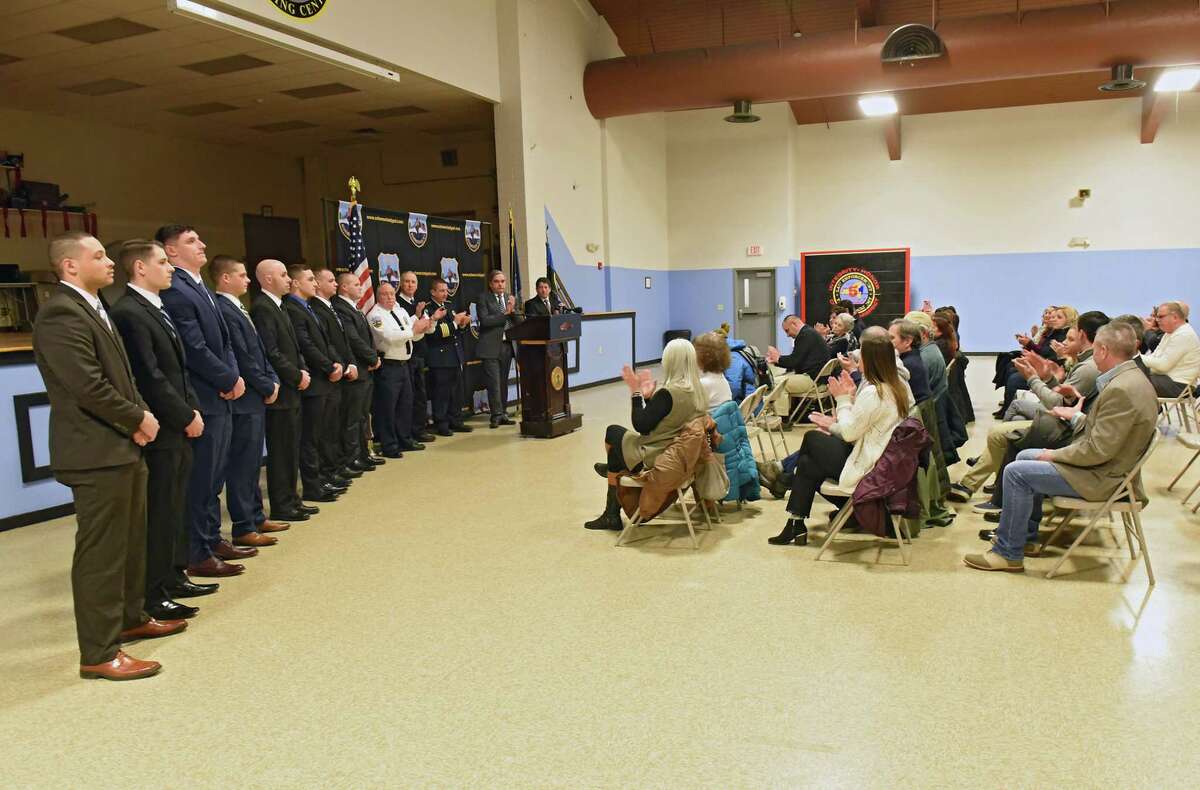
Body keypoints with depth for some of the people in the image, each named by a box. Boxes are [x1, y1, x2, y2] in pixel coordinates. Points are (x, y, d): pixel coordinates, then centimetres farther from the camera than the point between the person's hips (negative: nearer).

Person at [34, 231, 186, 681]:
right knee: (100, 552, -2)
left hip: (123, 447, 10)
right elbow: (88, 388, -23)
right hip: (96, 453, -10)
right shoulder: (61, 314, -16)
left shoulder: (93, 308, 16)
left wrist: (140, 416, 1)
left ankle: (130, 618, 36)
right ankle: (99, 653, 8)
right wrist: (138, 419, -11)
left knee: (130, 541, 20)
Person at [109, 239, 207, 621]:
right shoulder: (128, 313, -15)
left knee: (176, 507, 16)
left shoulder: (156, 310, 15)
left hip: (177, 430, 9)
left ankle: (174, 575, 28)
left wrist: (192, 409, 7)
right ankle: (154, 595, 7)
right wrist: (186, 417, -13)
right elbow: (150, 378, -19)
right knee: (159, 513, -2)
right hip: (159, 432, -9)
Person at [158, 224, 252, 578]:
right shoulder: (175, 291, -14)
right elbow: (195, 350, -19)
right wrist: (230, 380, -10)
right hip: (202, 401, -9)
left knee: (215, 476, 17)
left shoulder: (201, 288, 16)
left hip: (220, 398, 9)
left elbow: (223, 341, 15)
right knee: (200, 480, -1)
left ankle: (213, 540, 28)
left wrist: (235, 376, 0)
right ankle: (198, 555, 9)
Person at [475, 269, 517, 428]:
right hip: (491, 346, -5)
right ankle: (496, 415, 0)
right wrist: (505, 313, -13)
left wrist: (513, 310, -9)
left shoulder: (510, 299, 14)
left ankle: (503, 414, 15)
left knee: (503, 382, 9)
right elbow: (484, 320, -13)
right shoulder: (483, 298, -1)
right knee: (494, 382, -6)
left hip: (507, 345, 5)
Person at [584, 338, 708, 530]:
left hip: (656, 459, -8)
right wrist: (648, 396, 3)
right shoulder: (698, 391, 0)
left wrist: (636, 393, -10)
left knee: (613, 433, 14)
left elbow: (641, 426, -18)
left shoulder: (668, 393, -26)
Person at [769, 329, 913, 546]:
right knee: (806, 463, 11)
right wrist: (835, 425, 7)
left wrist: (843, 399, -8)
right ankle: (796, 526, 16)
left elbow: (850, 433, -17)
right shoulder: (899, 386, 4)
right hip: (885, 460, 9)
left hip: (865, 467, -9)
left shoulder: (872, 393, -24)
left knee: (811, 438, 8)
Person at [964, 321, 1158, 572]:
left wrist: (1054, 455, -14)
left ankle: (1009, 553, -4)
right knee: (1025, 456, 18)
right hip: (1101, 462, 11)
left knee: (1016, 472, -15)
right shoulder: (1129, 378, 6)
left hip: (1101, 476, -11)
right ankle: (1025, 533, 26)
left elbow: (1098, 450, -25)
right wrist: (1077, 417, 20)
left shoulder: (1122, 389, -26)